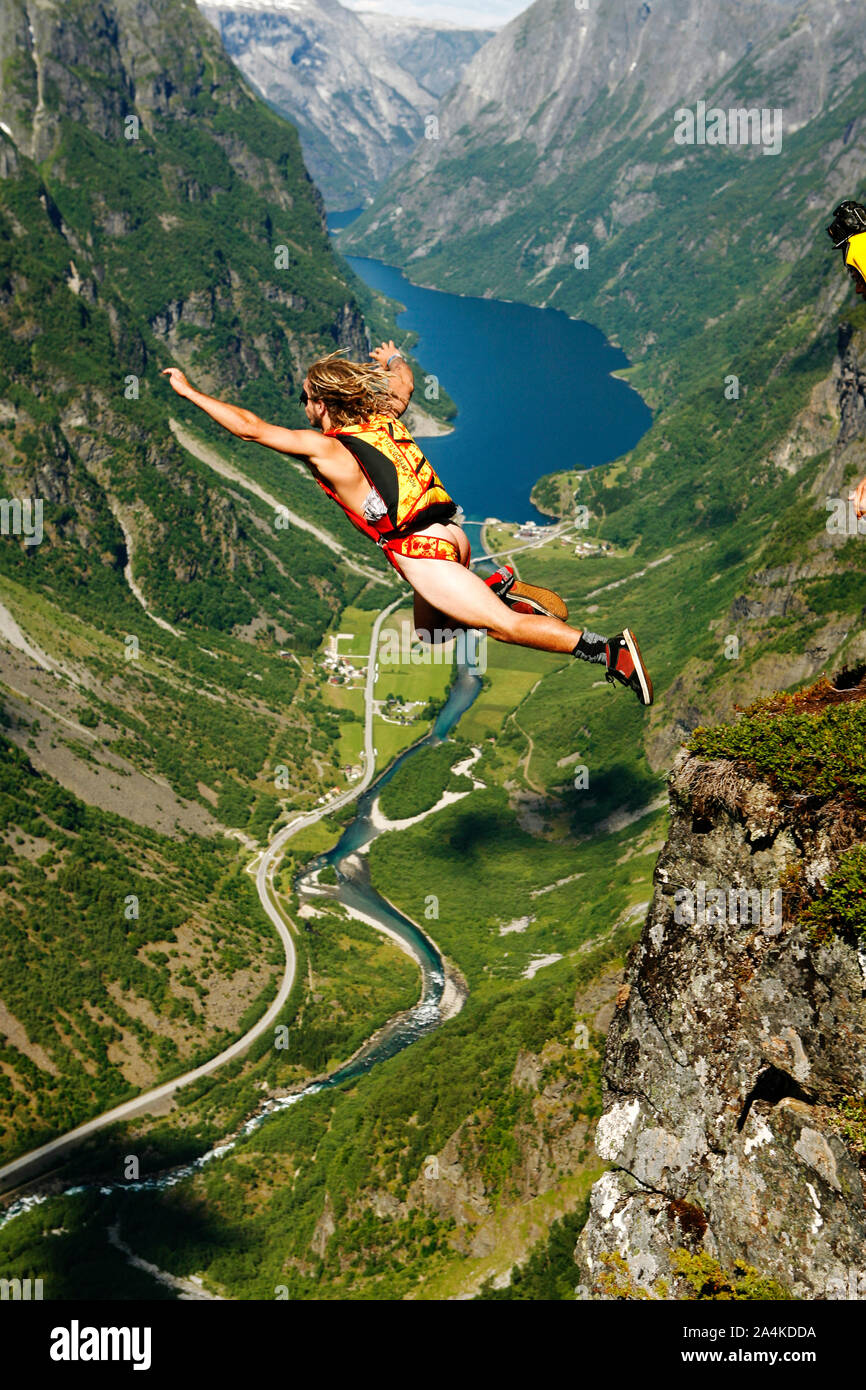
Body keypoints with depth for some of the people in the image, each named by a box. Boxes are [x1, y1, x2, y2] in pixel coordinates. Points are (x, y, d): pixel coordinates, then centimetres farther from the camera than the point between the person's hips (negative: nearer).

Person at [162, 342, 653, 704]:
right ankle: (499, 588, 13)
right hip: (452, 534, 8)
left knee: (504, 625, -8)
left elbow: (249, 426, -8)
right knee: (431, 634, 28)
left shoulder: (326, 449, -8)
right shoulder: (384, 420, 12)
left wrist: (188, 389, 1)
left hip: (421, 550, -8)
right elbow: (405, 385, 34)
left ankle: (610, 650, -15)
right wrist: (395, 358, 56)